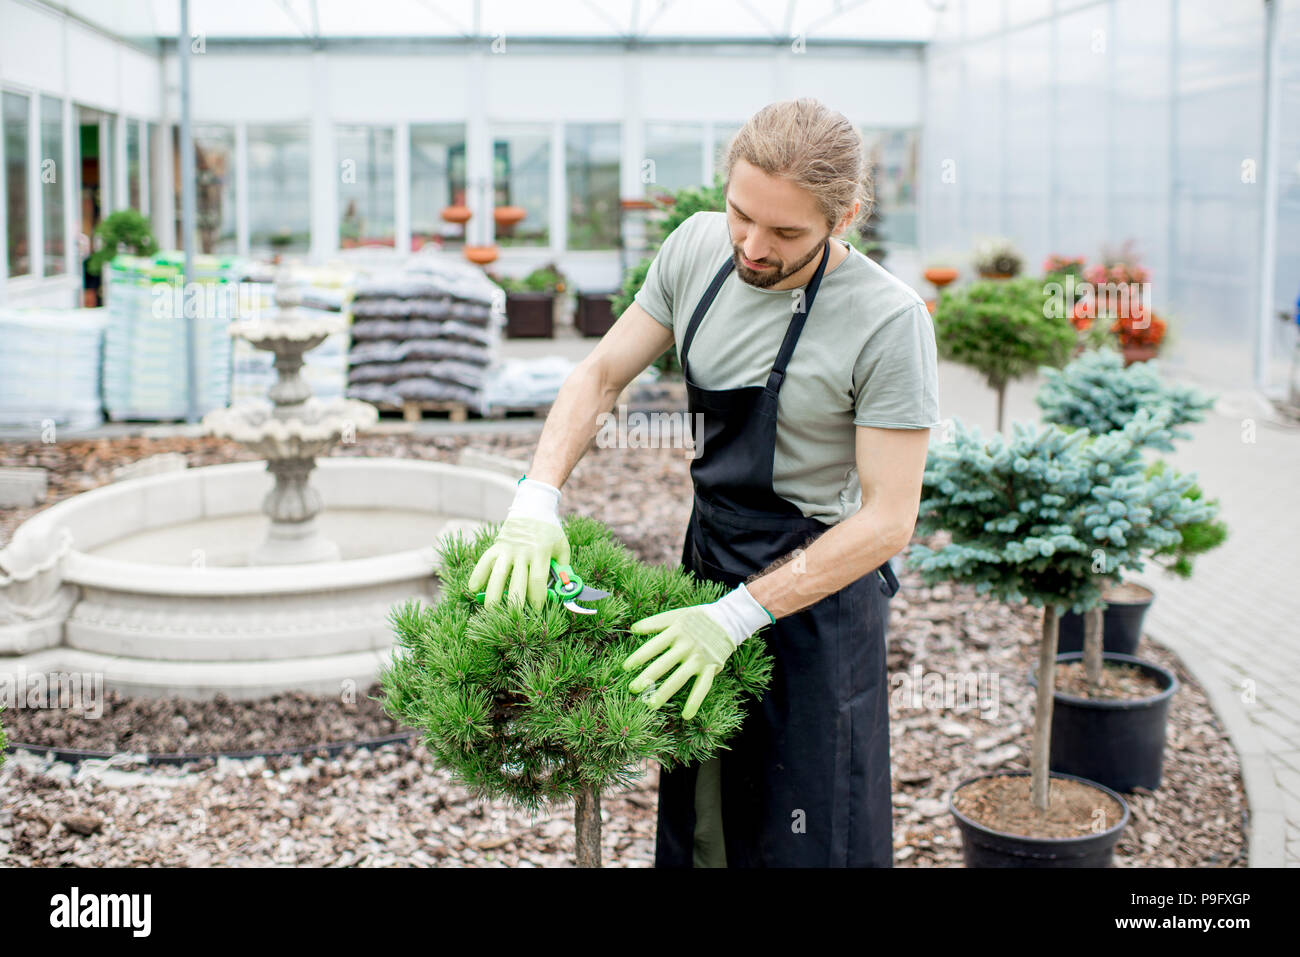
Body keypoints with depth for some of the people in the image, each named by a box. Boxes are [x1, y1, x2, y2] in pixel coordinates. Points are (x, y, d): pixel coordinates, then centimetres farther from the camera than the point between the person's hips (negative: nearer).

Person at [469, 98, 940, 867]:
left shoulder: (889, 320, -22)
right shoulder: (698, 247, -5)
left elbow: (888, 520, -21)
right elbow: (601, 375, 3)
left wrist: (737, 617, -25)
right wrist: (537, 500, -12)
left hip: (817, 584, -5)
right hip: (708, 554, 5)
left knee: (808, 838, 6)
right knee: (698, 819, 19)